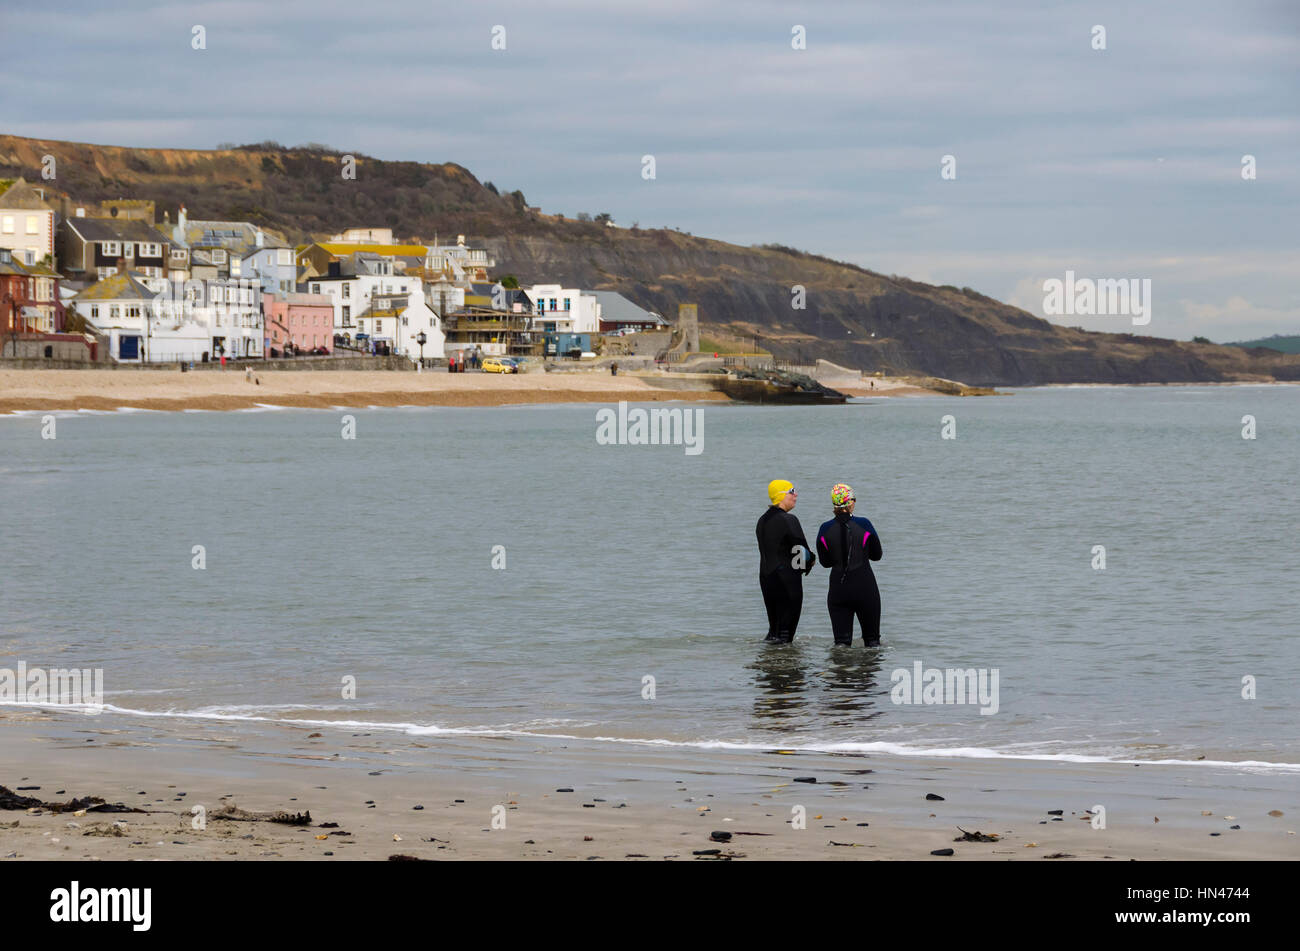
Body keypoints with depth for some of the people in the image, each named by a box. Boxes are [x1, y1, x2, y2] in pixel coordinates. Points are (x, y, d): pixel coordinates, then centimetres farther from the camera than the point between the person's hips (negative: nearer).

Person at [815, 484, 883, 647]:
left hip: (838, 588, 1)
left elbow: (825, 562, 6)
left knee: (841, 640, 3)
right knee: (872, 638, 12)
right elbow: (876, 555, 4)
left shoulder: (825, 529, -4)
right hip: (864, 585, -1)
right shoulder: (864, 524, -7)